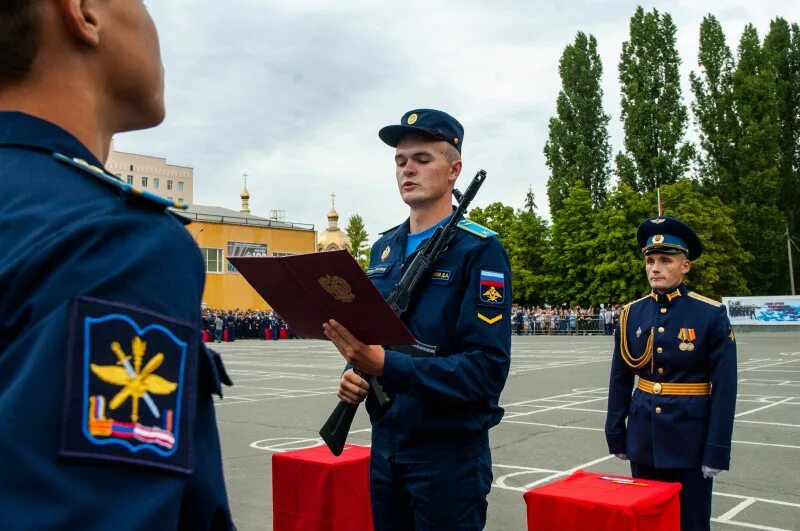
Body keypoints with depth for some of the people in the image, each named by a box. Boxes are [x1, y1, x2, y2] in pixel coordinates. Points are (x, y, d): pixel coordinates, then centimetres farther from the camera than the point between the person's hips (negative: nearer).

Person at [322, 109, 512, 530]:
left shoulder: (480, 250, -13)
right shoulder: (384, 248, 8)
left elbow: (487, 370, -21)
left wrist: (385, 366, -29)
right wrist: (356, 371, -4)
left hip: (450, 453, -6)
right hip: (385, 446, 6)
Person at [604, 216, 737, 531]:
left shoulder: (711, 315, -10)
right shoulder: (631, 314, 1)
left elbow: (724, 388, -10)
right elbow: (620, 380, 6)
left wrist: (716, 451, -12)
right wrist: (616, 435, 6)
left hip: (691, 437, -3)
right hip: (643, 437, 4)